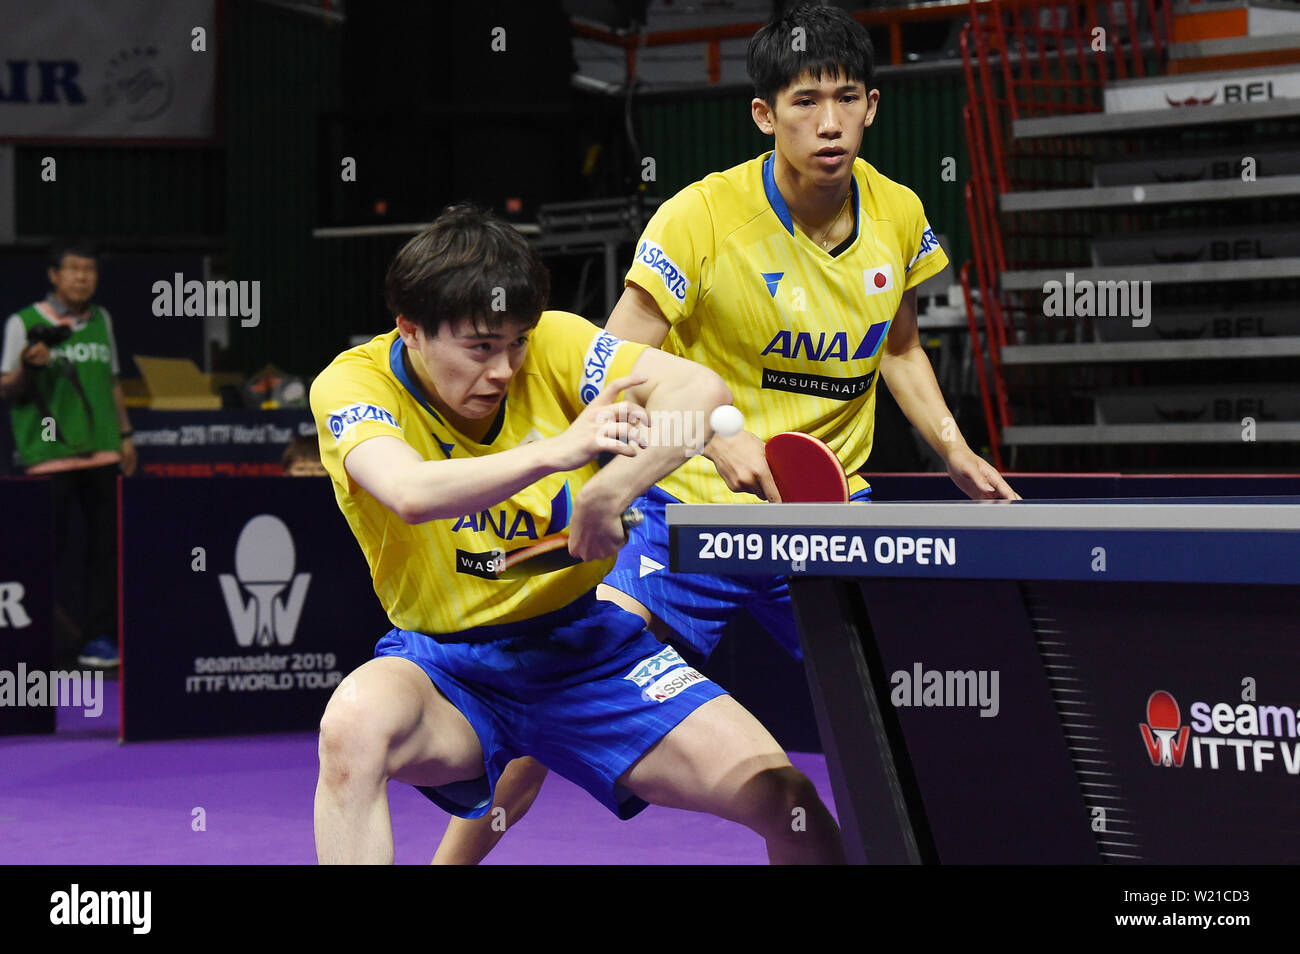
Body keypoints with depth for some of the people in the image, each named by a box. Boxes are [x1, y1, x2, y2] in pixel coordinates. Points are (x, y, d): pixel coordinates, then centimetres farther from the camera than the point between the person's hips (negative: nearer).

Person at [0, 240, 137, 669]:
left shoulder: (101, 320, 14)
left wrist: (125, 434, 18)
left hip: (102, 453, 5)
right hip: (48, 453, -5)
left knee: (105, 544, 2)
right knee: (50, 547, -3)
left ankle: (101, 635, 6)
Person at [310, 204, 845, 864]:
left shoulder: (551, 344, -8)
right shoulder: (352, 384, -14)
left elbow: (701, 389, -19)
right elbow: (409, 492, -35)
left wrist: (610, 490, -32)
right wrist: (556, 452, -47)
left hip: (588, 645, 2)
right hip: (445, 663, -2)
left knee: (783, 796, -14)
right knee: (352, 723, -38)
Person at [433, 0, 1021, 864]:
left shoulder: (899, 217, 0)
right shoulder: (701, 217, -16)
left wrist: (954, 450, 5)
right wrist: (715, 437, -33)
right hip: (695, 510, -4)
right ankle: (451, 862, 4)